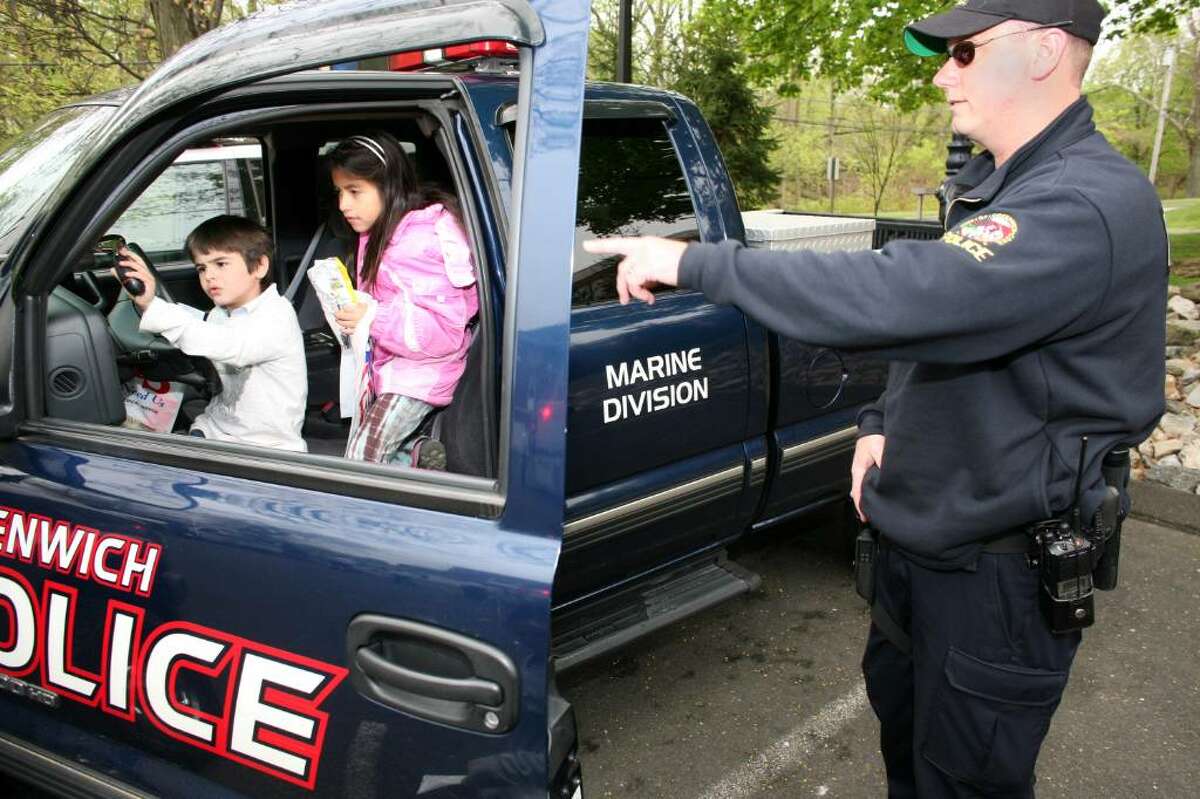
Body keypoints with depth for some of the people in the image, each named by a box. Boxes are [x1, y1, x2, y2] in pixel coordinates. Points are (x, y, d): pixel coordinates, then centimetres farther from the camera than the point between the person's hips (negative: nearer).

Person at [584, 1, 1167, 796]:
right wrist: (882, 424, 2)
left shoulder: (1091, 205, -27)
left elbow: (896, 296, -39)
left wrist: (693, 261, -33)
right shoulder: (991, 185, 7)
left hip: (1001, 566, -9)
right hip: (920, 533, 9)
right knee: (901, 716, 26)